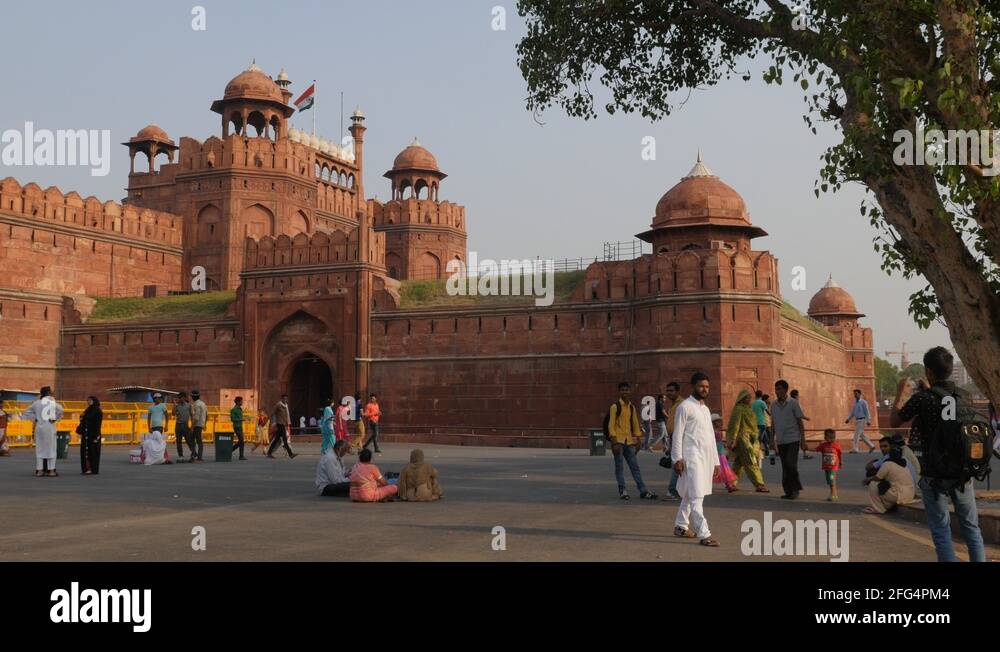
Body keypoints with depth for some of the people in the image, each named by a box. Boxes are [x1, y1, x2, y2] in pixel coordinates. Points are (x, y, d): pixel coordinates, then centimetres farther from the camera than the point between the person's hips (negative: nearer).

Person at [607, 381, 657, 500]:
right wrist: (614, 442, -14)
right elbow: (611, 425, -7)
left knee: (635, 466, 5)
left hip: (629, 441, 5)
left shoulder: (632, 407, 13)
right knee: (619, 466, 0)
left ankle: (643, 490, 5)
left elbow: (635, 425, 18)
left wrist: (637, 441, 13)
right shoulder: (615, 406, -4)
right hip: (618, 440, -5)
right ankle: (622, 490, 4)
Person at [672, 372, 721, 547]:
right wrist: (677, 458, -15)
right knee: (697, 495, -13)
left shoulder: (705, 409, 19)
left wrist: (715, 461, 18)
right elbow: (678, 434, -9)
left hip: (706, 457, 8)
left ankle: (681, 526, 26)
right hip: (692, 456, -8)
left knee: (689, 493, 15)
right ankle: (704, 534, -17)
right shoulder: (685, 407, -5)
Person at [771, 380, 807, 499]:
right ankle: (788, 491, 11)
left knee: (791, 465, -13)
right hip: (781, 441, 5)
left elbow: (800, 422, -3)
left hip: (793, 440, -5)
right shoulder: (774, 405, 9)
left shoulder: (793, 403, -4)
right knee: (785, 467, 6)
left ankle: (795, 489, 1)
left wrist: (803, 440, -6)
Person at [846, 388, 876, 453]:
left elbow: (867, 412, -10)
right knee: (861, 435, 11)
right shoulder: (855, 403, 12)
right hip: (857, 420, 8)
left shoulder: (863, 402, -8)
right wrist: (848, 419, 9)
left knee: (857, 434, -10)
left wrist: (868, 420, -15)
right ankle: (871, 446, 22)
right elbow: (852, 412, 18)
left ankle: (855, 449, -9)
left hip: (862, 420, -8)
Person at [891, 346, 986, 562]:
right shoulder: (961, 396, 2)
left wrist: (900, 394, 13)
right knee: (971, 527, 14)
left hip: (935, 476, -5)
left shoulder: (922, 398, -14)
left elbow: (894, 422, -1)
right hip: (963, 473, 5)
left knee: (941, 531, 2)